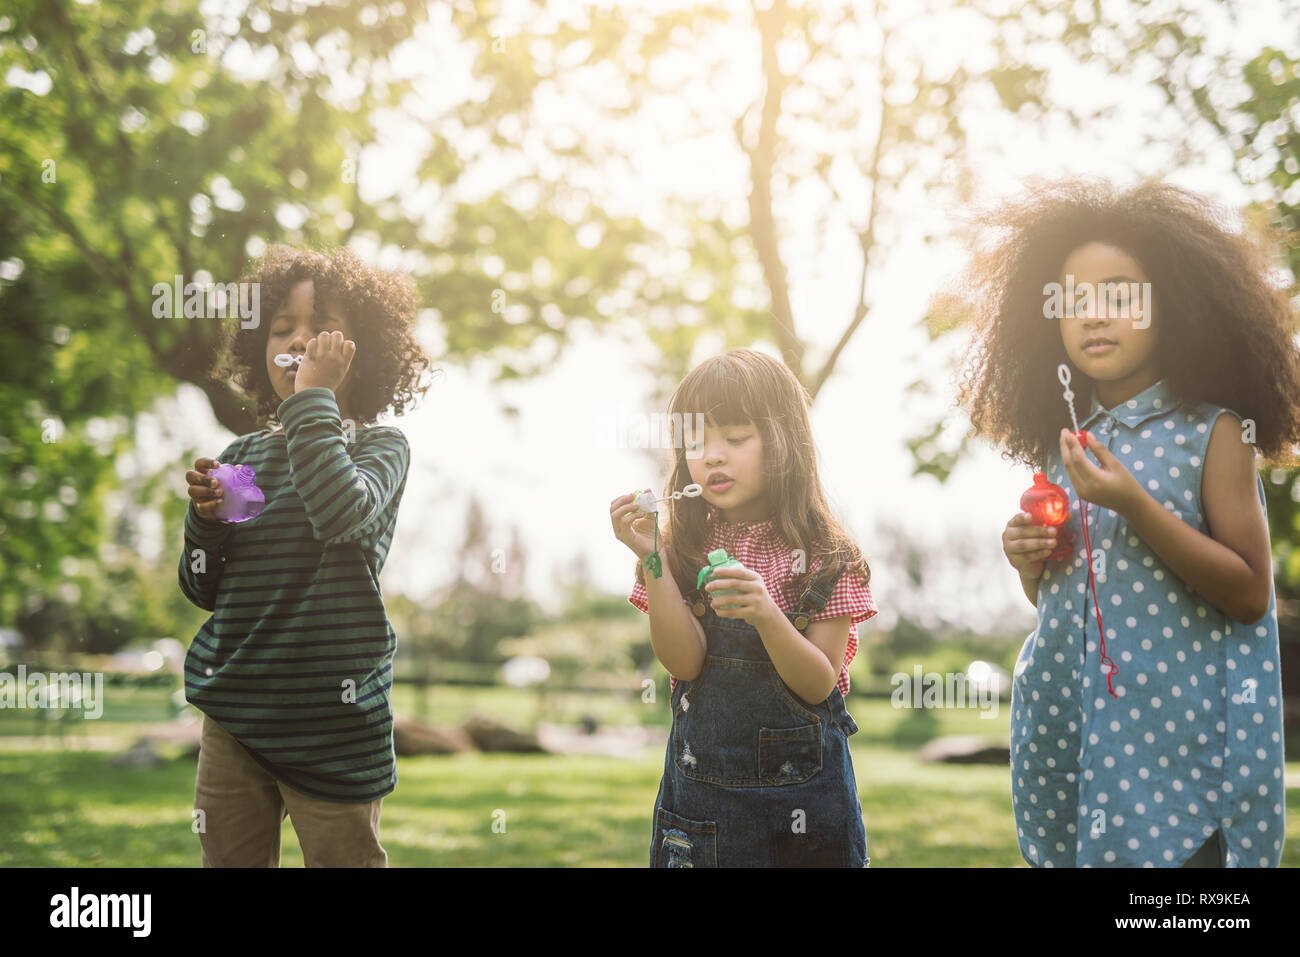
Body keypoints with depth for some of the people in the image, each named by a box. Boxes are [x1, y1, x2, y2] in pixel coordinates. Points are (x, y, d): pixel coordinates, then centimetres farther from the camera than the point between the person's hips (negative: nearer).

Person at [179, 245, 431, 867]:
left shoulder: (378, 446, -2)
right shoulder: (242, 456, 10)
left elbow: (340, 511, -26)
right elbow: (203, 590, 14)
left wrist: (313, 395, -20)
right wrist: (205, 518, -5)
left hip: (332, 720, -4)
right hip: (235, 709, 5)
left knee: (342, 860, 3)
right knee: (228, 861, 10)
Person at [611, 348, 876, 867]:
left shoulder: (824, 556, -5)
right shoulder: (685, 548, 1)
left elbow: (819, 686, -11)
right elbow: (684, 662, -10)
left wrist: (766, 614, -28)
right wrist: (651, 560, -19)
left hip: (802, 785, -1)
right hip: (700, 780, 2)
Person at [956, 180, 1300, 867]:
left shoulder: (1210, 433, -5)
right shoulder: (1066, 443, 10)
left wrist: (1133, 505, -18)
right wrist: (1028, 564, -2)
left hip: (1179, 739, -5)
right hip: (1066, 734, 5)